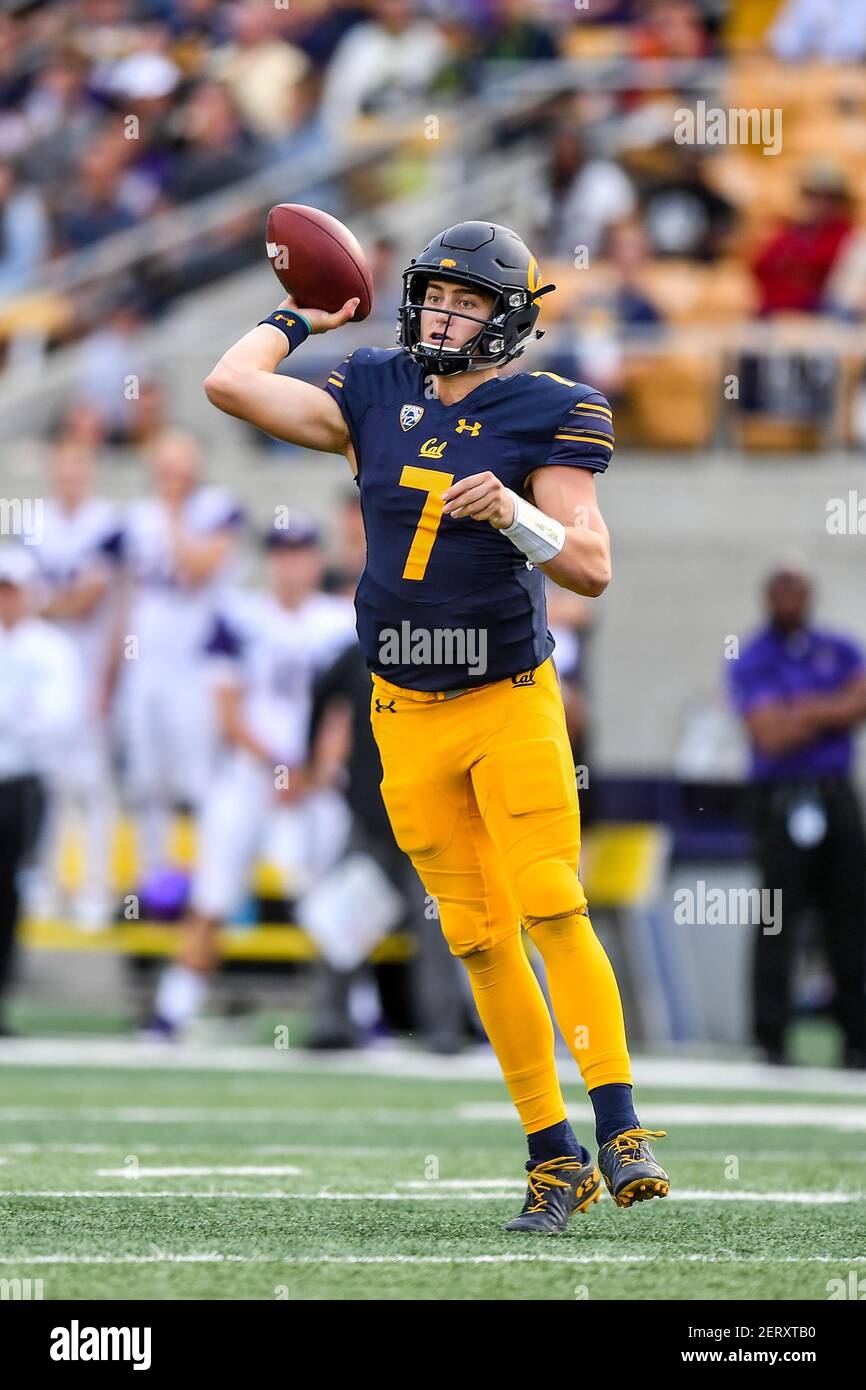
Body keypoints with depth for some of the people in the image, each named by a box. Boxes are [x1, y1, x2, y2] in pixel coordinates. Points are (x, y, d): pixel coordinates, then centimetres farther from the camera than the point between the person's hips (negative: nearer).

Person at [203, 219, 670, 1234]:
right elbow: (230, 386, 1)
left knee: (553, 911, -16)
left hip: (510, 702, -3)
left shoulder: (542, 417, -6)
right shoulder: (373, 398, 5)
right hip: (409, 716, 4)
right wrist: (299, 318, 11)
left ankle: (621, 1131, -14)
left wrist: (514, 513, -29)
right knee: (480, 939, 3)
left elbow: (593, 568, -13)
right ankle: (554, 1158, 8)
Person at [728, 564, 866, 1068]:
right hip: (784, 795, -4)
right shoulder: (752, 662, -1)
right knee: (779, 920, -7)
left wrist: (807, 711, -10)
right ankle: (772, 1040, -6)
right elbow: (772, 736, -12)